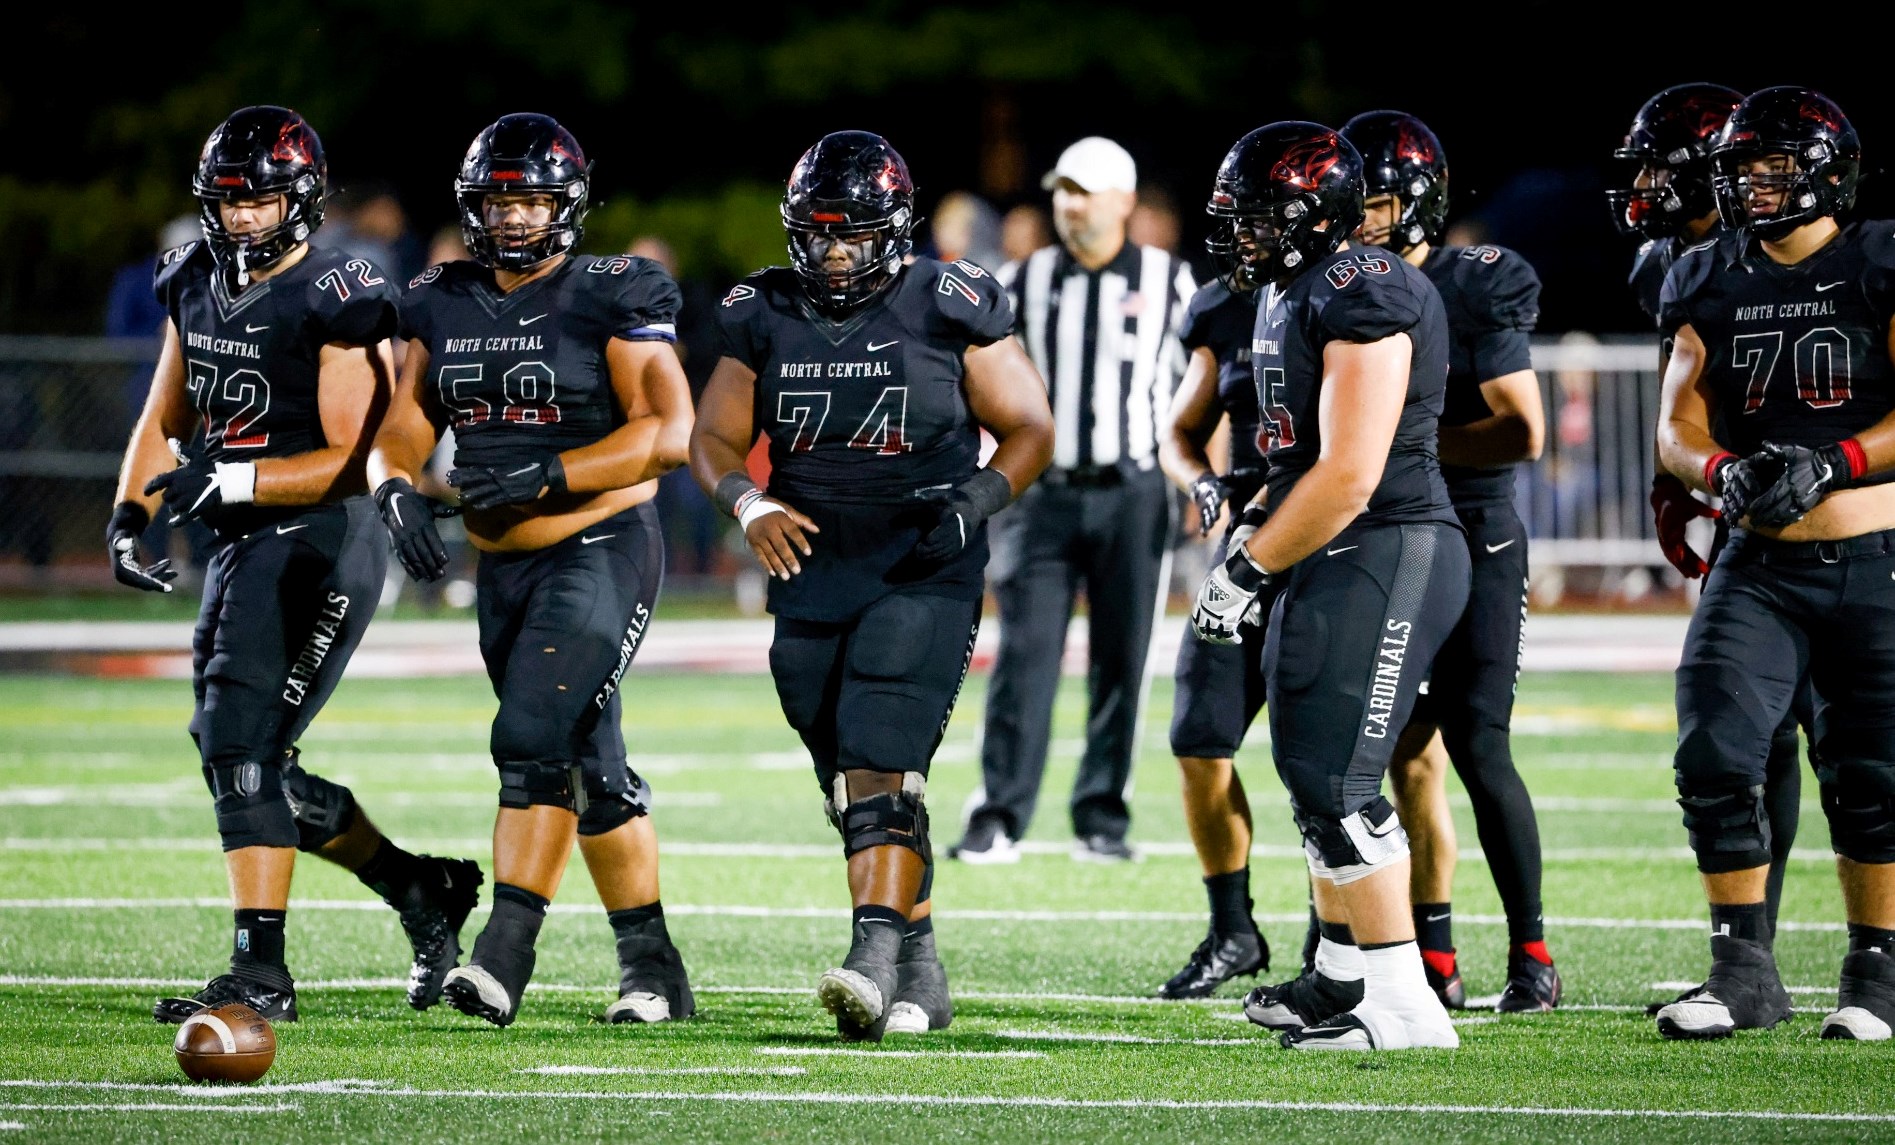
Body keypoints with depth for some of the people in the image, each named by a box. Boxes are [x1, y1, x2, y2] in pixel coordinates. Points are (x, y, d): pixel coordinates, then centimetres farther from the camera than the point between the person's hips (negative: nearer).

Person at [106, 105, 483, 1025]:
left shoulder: (335, 303, -13)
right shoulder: (196, 286, 11)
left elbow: (352, 459, -16)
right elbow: (163, 421, 20)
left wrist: (231, 480, -24)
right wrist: (130, 514, 4)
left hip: (318, 541, -9)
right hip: (241, 544, 9)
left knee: (241, 745, -16)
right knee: (246, 763, 11)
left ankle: (260, 972, -14)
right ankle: (420, 889, 26)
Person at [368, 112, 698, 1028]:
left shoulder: (612, 300, -9)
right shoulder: (442, 306, 7)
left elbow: (666, 434, -15)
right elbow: (401, 426, 7)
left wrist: (545, 475, -25)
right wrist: (397, 491, -16)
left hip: (599, 551, -6)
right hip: (502, 567, 6)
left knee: (535, 739, -20)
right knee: (590, 770, 12)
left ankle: (504, 952, -22)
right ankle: (651, 965, 20)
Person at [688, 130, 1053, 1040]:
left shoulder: (950, 308, -6)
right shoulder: (765, 317, 5)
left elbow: (1028, 430, 0)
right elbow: (713, 437, 9)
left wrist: (979, 498, -19)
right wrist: (749, 503, -12)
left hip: (923, 578, -5)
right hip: (811, 579, 5)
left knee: (880, 771, -21)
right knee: (853, 793, 9)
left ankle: (875, 960, -29)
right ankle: (922, 975, 20)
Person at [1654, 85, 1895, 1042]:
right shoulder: (1713, 286, 8)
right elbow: (1678, 426, 6)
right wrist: (1725, 473, -15)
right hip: (1759, 568, 3)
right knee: (1715, 756, -9)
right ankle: (1743, 974, 1)